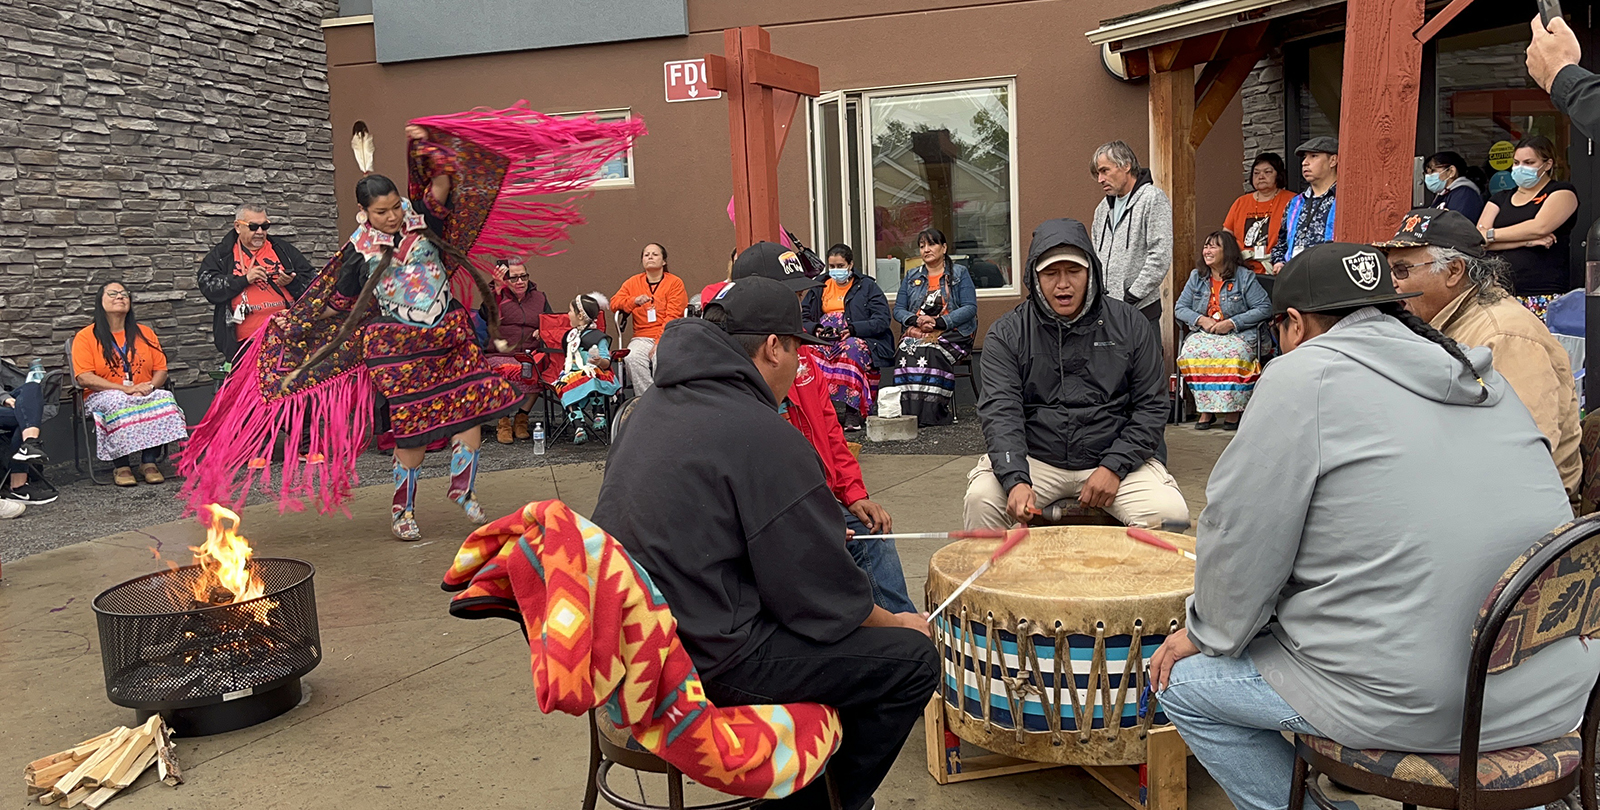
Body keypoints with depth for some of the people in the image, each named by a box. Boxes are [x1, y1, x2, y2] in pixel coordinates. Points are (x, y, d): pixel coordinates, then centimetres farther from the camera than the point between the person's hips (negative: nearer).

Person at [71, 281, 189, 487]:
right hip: (104, 396, -3)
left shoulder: (145, 333, 17)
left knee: (163, 398, -31)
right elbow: (84, 378, -8)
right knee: (119, 403, -38)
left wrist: (149, 386, -13)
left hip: (146, 395, 3)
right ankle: (121, 466, -30)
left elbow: (161, 369, 11)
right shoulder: (86, 337, 5)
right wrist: (126, 389, -19)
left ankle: (149, 462, -29)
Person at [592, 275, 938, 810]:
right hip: (705, 658, -10)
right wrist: (898, 623, 4)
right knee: (911, 659, 0)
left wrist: (822, 531, 23)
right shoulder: (766, 436, -19)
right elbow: (824, 599, -15)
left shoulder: (654, 405, 8)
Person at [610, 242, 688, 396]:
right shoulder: (633, 282, 19)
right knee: (633, 358, -31)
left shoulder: (675, 283, 6)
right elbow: (614, 303, 10)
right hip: (642, 337, 3)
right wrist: (635, 301, -10)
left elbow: (673, 317, -3)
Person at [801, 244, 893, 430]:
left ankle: (850, 411, -47)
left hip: (859, 339, -3)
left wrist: (853, 329, -18)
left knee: (853, 348, -40)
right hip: (825, 339, 3)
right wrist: (815, 329, -10)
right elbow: (802, 318, 13)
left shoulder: (867, 285, 10)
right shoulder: (819, 287, 21)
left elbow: (882, 321, -2)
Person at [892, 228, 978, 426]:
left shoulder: (960, 273, 10)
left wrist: (938, 321, -14)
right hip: (916, 332, 3)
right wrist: (916, 320, -8)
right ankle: (907, 411, -37)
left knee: (931, 351, -36)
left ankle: (932, 412, -36)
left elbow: (970, 308, -2)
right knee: (906, 350, -32)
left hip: (951, 333, -3)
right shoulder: (911, 277, 21)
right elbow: (898, 310, 15)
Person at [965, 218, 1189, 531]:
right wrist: (1016, 480, -28)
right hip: (1034, 459, -1)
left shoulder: (1130, 325, 4)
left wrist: (1114, 467, -11)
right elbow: (1000, 411, -11)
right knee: (980, 499, -27)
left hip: (1118, 457, 1)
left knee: (1170, 514, -23)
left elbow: (1151, 406, 3)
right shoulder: (1006, 334, 0)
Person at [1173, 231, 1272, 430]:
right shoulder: (1196, 277, 13)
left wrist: (1232, 323, -14)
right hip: (1203, 332, 3)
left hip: (1239, 334, -3)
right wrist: (1201, 320, -8)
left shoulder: (1244, 277, 1)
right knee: (1191, 352, -32)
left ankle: (1233, 410, -22)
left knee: (1232, 354, -38)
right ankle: (1205, 411, -23)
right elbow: (1180, 307, 13)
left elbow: (1265, 308, -5)